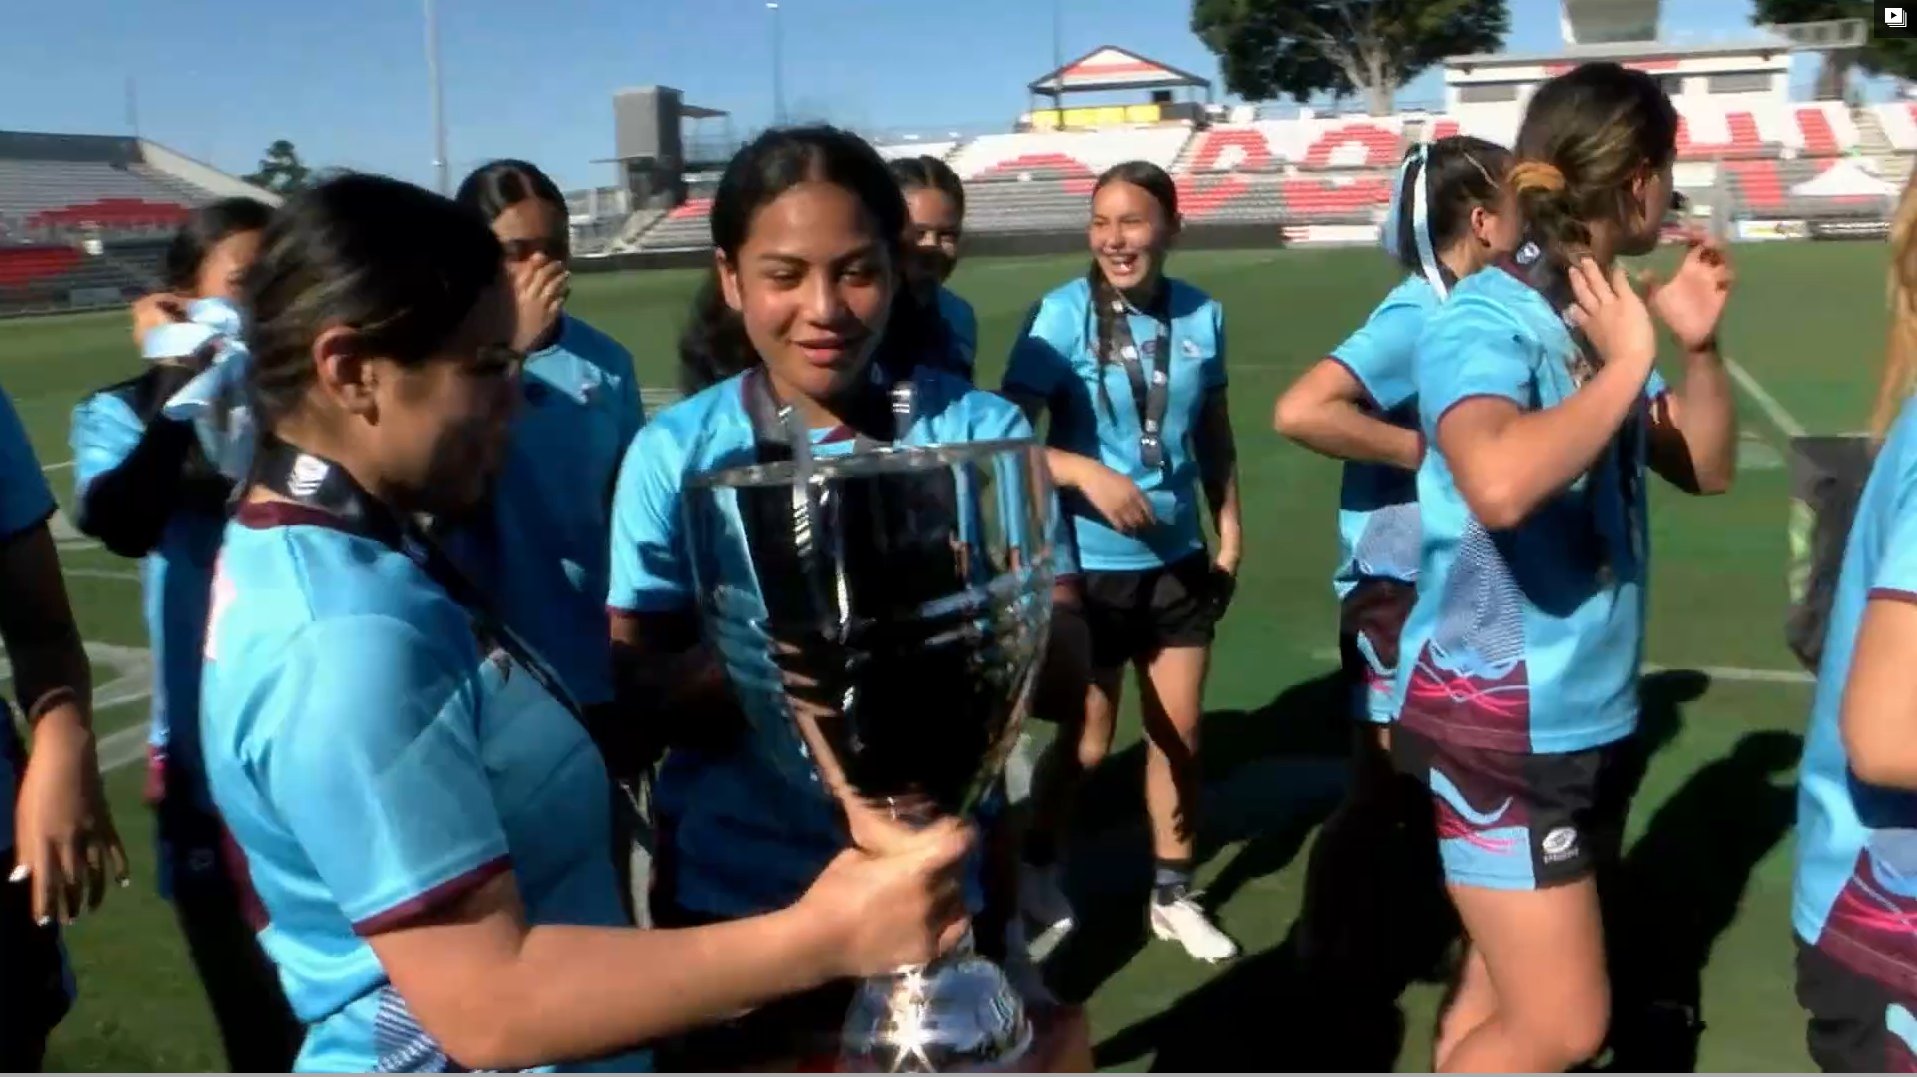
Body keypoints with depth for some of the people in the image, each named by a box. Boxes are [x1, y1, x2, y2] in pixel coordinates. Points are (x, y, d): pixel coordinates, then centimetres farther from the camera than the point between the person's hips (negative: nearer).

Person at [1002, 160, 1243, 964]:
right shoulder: (1063, 314, -14)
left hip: (1178, 561, 4)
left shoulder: (1202, 315, -2)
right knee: (1089, 741, 9)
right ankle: (1034, 862, 36)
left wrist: (1230, 536, 10)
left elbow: (1214, 436, 10)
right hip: (1090, 566, -4)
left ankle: (1173, 893, 32)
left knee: (1180, 734, 13)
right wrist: (1087, 472, -32)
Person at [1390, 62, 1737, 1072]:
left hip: (1588, 713, 8)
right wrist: (1626, 367, -25)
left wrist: (1697, 347, -1)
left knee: (1505, 994, 19)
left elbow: (1705, 469, 16)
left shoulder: (1603, 316, 6)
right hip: (1502, 722, -8)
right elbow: (1501, 484, -40)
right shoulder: (1484, 318, -19)